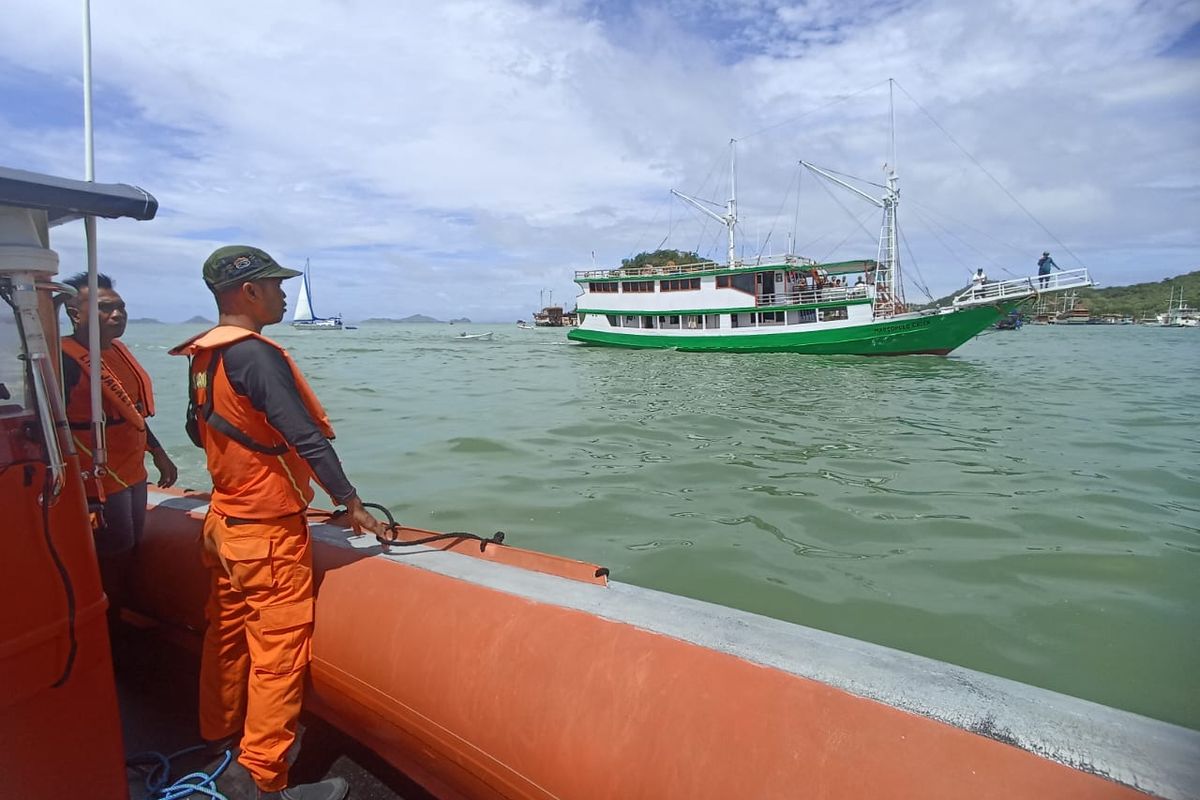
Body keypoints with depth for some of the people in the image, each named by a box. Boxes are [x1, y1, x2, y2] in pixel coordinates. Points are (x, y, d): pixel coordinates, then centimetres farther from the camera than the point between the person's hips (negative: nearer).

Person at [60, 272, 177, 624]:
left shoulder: (119, 350, 9)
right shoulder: (65, 360, -17)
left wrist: (159, 454, 21)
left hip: (133, 474, 9)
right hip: (98, 481, -9)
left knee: (129, 554, 17)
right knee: (111, 562, 3)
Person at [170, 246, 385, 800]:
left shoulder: (200, 356, 6)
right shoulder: (258, 355, -21)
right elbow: (307, 438, -23)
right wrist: (351, 504, -16)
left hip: (223, 521, 9)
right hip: (269, 532, -9)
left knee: (227, 634, 21)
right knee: (278, 650, 1)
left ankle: (219, 738, 40)